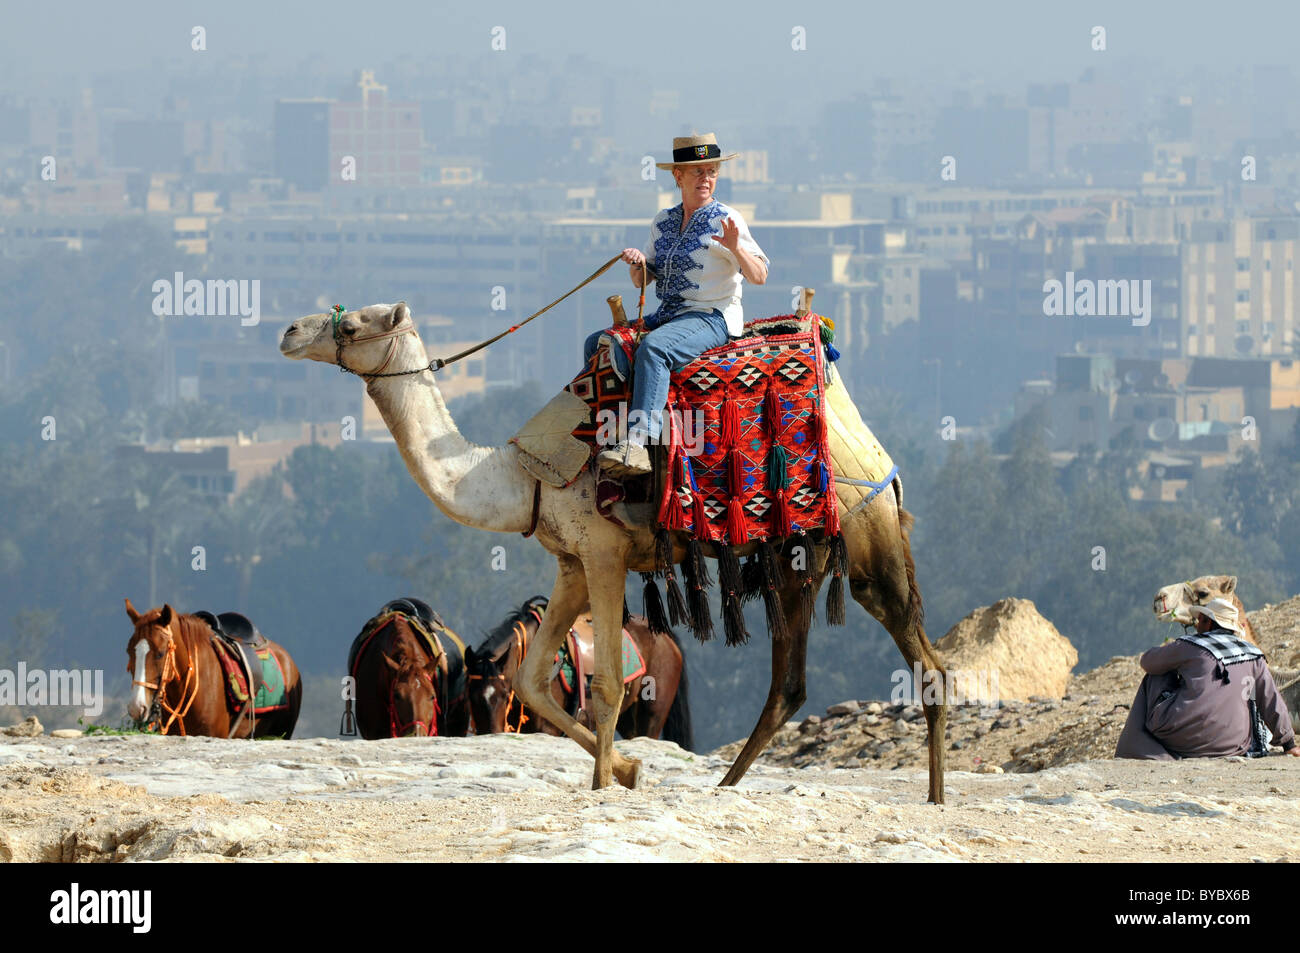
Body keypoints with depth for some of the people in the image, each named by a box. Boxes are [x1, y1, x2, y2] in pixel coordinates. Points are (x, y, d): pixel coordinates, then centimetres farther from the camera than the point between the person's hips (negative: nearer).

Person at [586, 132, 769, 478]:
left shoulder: (725, 220, -5)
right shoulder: (664, 222, 13)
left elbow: (759, 275, -10)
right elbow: (642, 281, 16)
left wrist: (736, 248, -28)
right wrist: (637, 263, -6)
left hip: (712, 317, -8)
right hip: (668, 316, 8)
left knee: (653, 347, -36)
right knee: (596, 345, 5)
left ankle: (637, 444, -47)